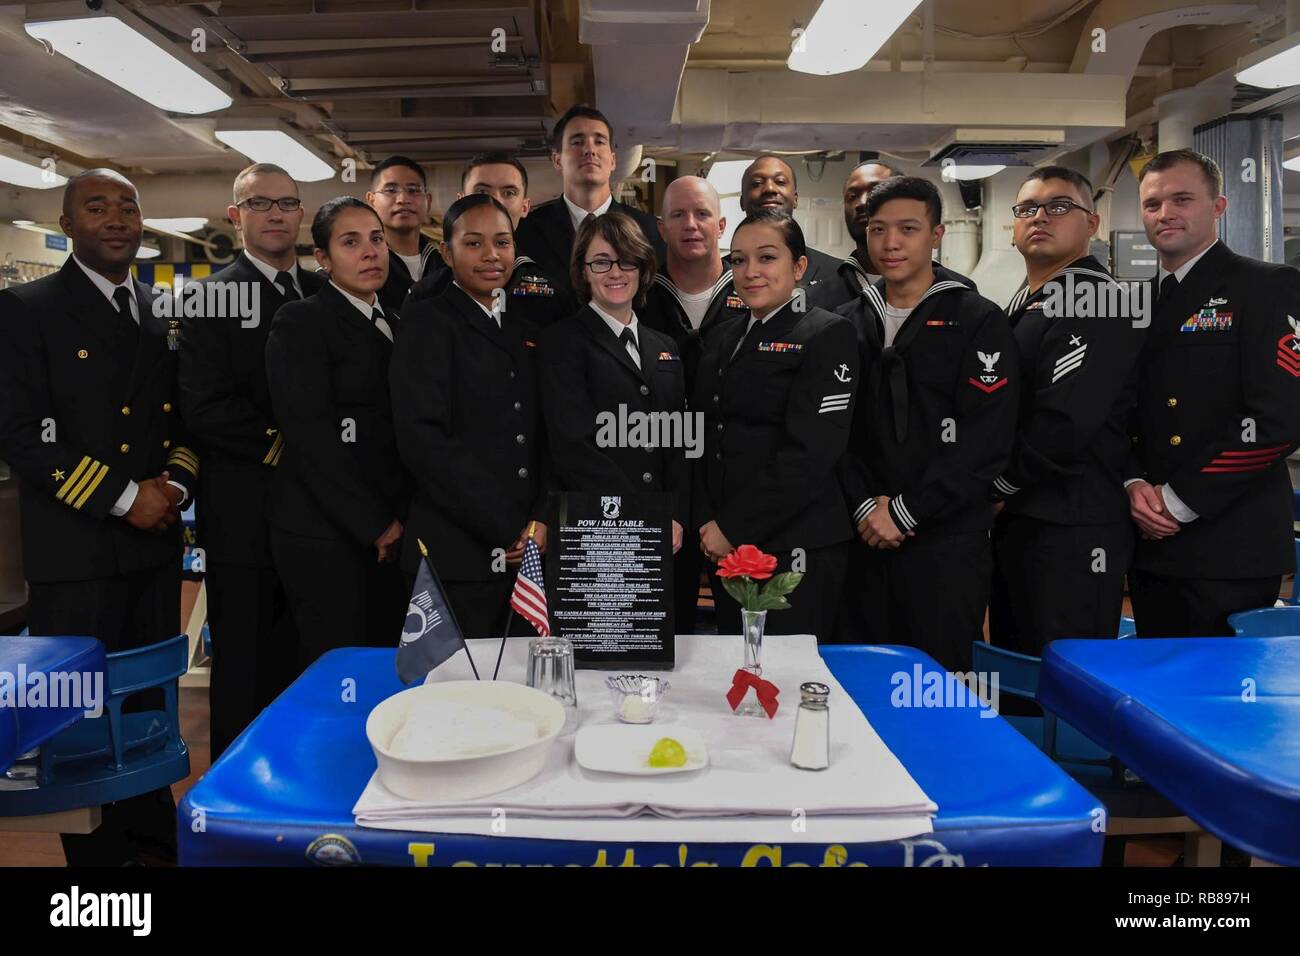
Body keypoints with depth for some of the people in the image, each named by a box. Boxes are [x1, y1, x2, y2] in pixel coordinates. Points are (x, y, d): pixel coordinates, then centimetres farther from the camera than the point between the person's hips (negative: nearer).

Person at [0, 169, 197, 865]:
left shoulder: (162, 316, 13)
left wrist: (177, 482, -3)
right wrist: (123, 496, -15)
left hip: (156, 544, 5)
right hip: (75, 553, -5)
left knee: (151, 701, 13)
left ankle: (154, 838, 28)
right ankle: (100, 852, 21)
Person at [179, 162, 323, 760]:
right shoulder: (214, 297, -3)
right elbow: (203, 407, -13)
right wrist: (283, 448, -14)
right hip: (245, 514, -4)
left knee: (301, 666, 13)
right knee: (243, 671, 6)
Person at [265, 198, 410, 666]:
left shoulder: (396, 325, 17)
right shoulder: (300, 322, -4)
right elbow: (311, 436, -12)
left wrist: (404, 519, 4)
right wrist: (375, 525, -12)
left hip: (393, 536, 6)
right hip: (326, 538, -6)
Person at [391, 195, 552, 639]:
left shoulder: (525, 331, 17)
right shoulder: (428, 322, -2)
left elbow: (542, 439, 14)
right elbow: (422, 439, -13)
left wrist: (540, 520, -2)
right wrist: (506, 530, -13)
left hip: (528, 552, 6)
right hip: (458, 555, -5)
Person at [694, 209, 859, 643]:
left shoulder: (827, 335, -6)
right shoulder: (725, 342, 16)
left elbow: (810, 453, -15)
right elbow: (705, 439, 13)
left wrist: (734, 528, -13)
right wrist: (706, 522, -2)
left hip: (794, 549, -6)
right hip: (723, 546, 6)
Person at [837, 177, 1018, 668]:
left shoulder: (978, 322, -2)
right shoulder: (847, 323, 10)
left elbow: (985, 442, -11)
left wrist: (906, 512, -13)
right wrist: (864, 507, -8)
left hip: (948, 540, -3)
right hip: (865, 539, 4)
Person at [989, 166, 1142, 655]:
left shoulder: (1095, 301, -12)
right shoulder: (1022, 305, 17)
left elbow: (1064, 426, -22)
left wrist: (998, 488, -10)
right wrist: (999, 497, 5)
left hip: (1072, 537, -9)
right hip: (1013, 524, 9)